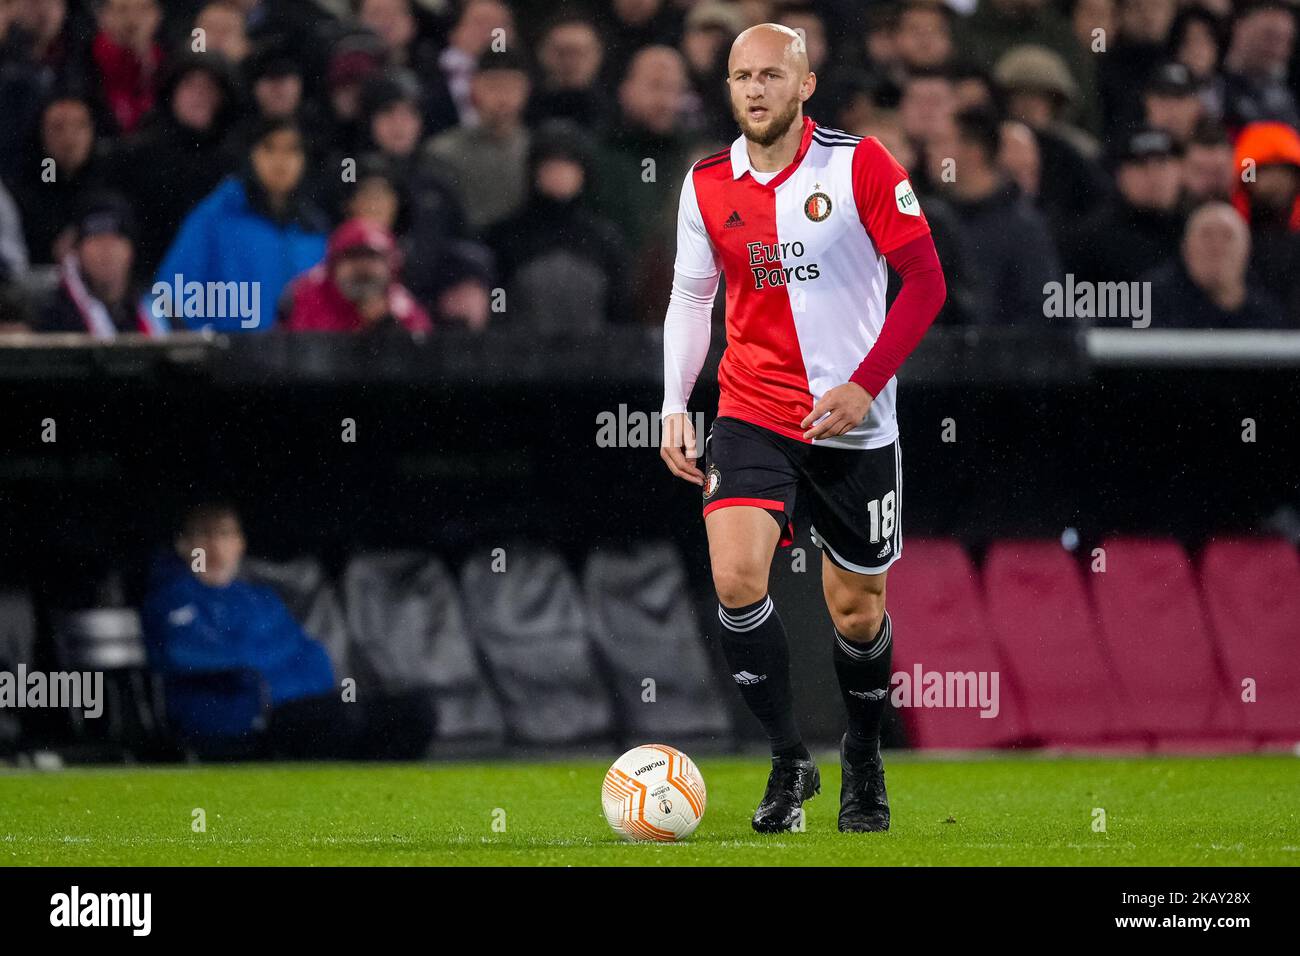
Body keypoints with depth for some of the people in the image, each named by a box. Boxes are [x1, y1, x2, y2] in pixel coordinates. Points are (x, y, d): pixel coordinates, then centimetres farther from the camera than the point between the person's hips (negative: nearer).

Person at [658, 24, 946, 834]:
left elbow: (926, 281, -8)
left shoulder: (859, 166, -9)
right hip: (753, 415, 2)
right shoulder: (708, 185, 2)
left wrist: (865, 385, -15)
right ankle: (790, 761, -6)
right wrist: (675, 409, 5)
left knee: (857, 611, 7)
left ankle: (864, 763, 33)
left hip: (856, 424, -2)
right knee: (736, 577, -20)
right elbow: (690, 298, 14)